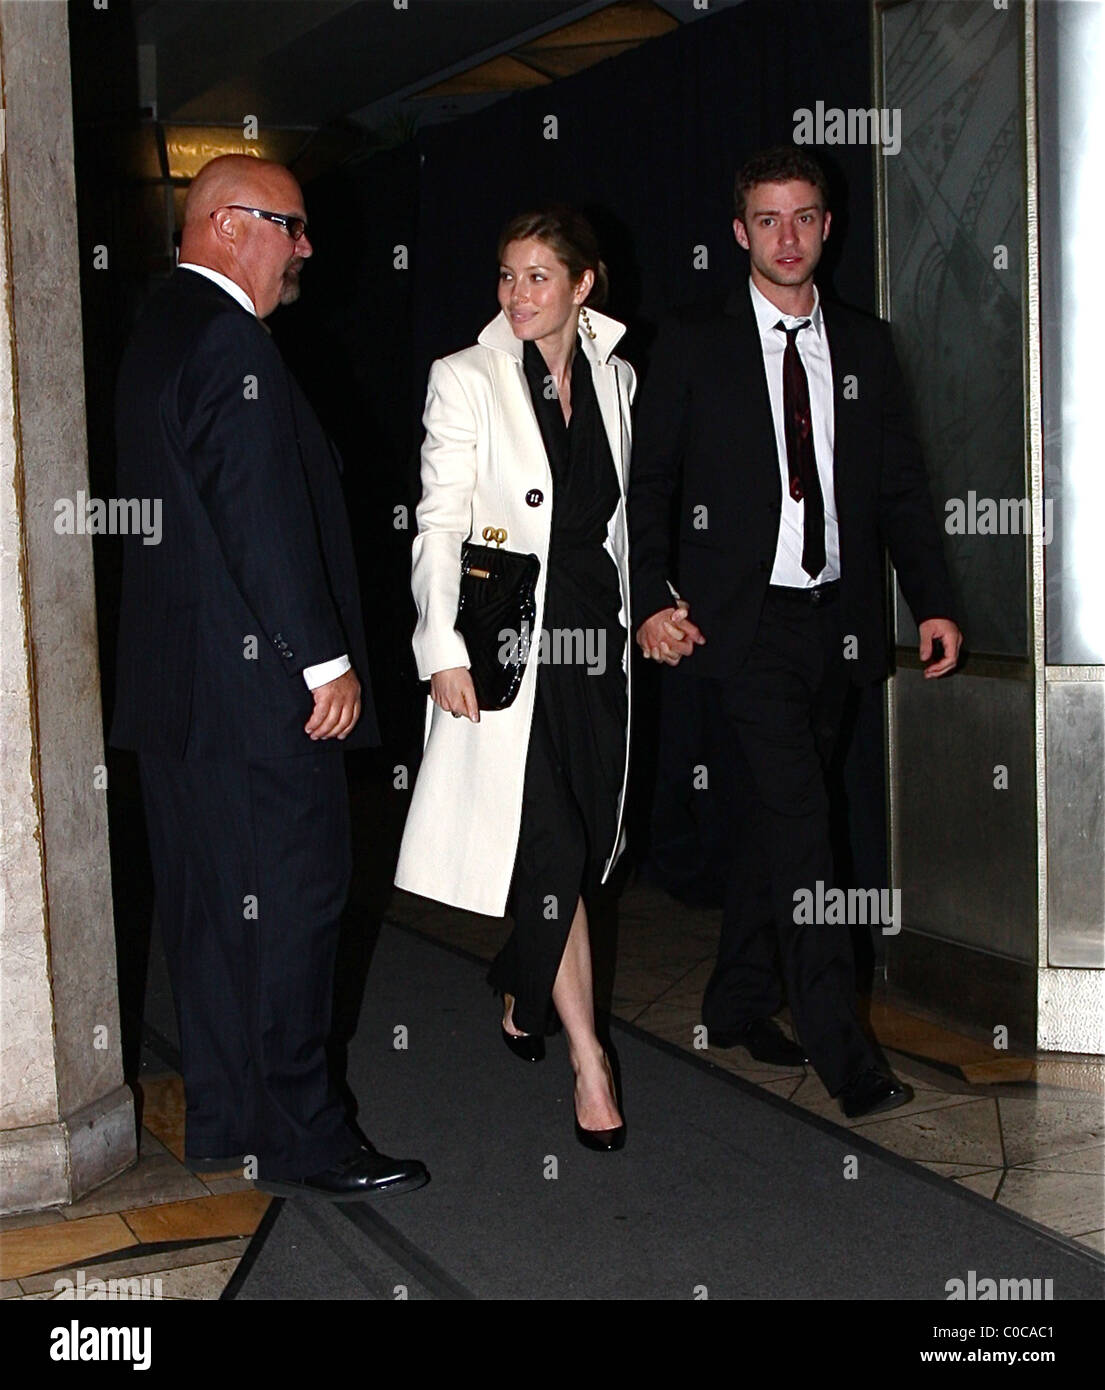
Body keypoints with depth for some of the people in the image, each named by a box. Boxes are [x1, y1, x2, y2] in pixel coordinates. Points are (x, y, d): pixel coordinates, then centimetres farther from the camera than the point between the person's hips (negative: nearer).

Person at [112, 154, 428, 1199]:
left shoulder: (159, 331, 17)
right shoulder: (228, 339, -15)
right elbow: (264, 516, -20)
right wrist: (327, 660, -17)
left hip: (176, 680, 10)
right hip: (256, 681, -10)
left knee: (207, 904, 13)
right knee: (291, 898, -3)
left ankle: (220, 1120, 23)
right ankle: (298, 1137, 4)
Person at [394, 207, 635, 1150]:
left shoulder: (616, 380, 10)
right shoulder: (467, 380, -2)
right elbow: (439, 524, -6)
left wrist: (651, 610, 13)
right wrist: (445, 649, -13)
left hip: (596, 640, 5)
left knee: (582, 841, 11)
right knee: (551, 848, -9)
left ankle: (520, 998, 35)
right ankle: (587, 1058, -1)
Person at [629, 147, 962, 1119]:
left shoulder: (866, 346, 11)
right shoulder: (692, 345, 1)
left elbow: (901, 485, 11)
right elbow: (650, 481, 1)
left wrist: (934, 602, 1)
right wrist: (653, 599, -11)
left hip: (835, 623, 4)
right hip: (745, 620, -4)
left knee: (774, 818, 12)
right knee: (797, 819, -11)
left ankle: (739, 1006, 27)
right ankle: (841, 1047, -6)